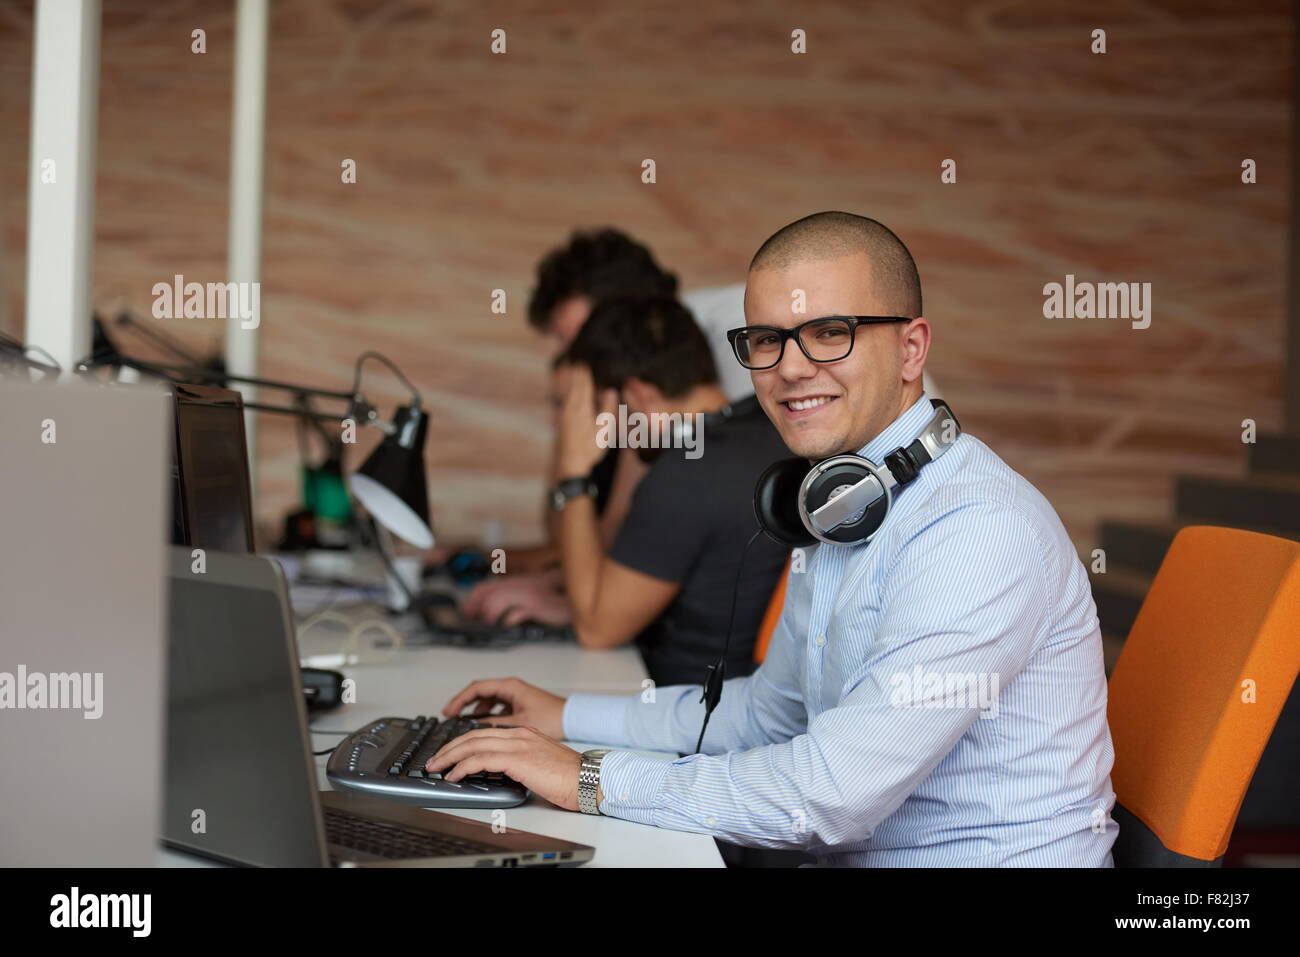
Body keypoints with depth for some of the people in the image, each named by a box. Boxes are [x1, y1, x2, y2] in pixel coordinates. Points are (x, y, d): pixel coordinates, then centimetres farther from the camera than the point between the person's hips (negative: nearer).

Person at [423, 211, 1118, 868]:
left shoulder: (982, 527, -20)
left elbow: (839, 792, -25)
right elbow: (770, 711, 25)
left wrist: (594, 780, -17)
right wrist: (568, 718, 20)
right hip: (853, 859, 8)